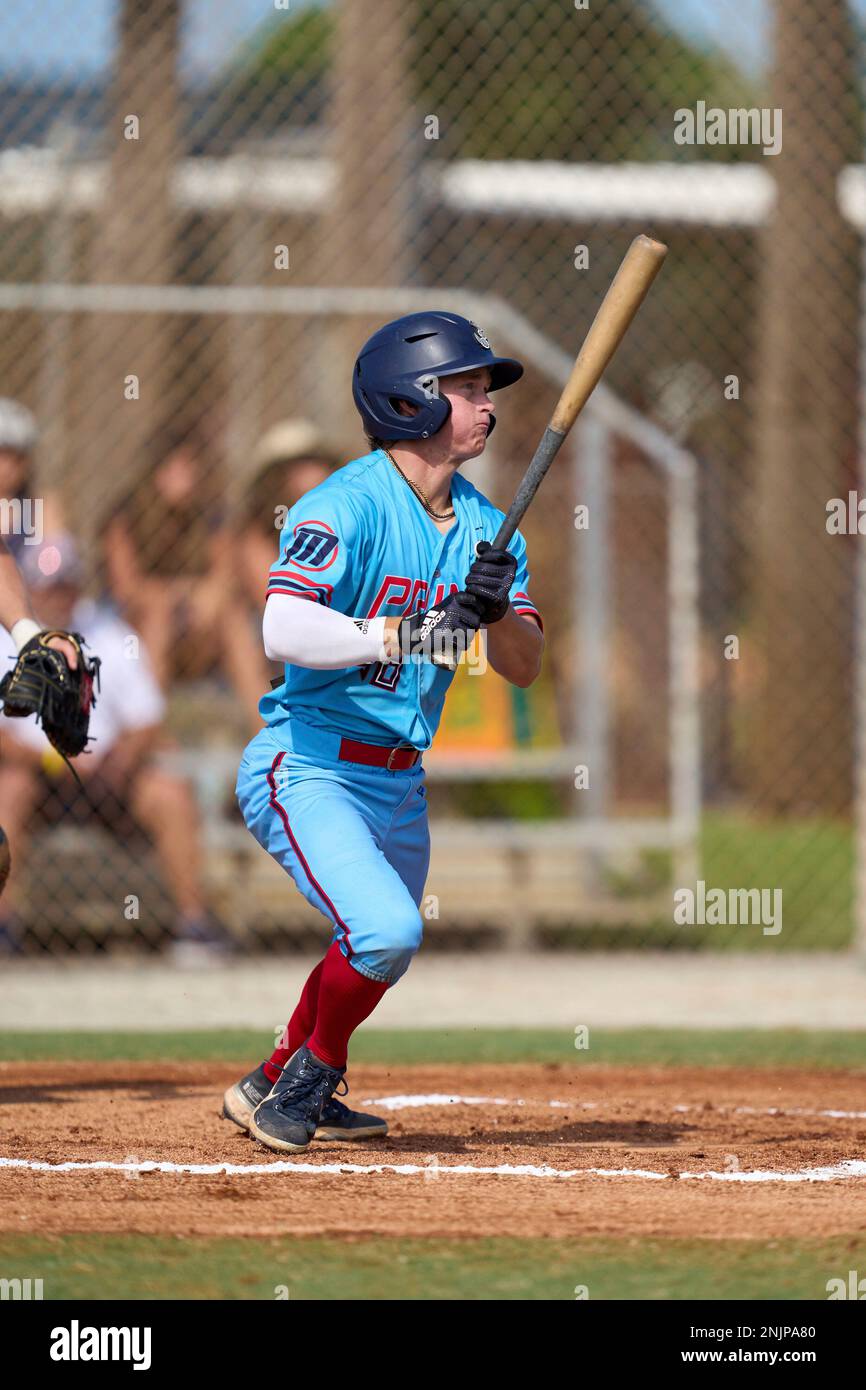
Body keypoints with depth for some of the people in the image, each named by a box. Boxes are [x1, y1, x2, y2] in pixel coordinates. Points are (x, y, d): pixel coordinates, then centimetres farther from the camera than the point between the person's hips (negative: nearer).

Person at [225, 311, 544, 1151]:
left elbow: (522, 667, 2)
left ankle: (279, 1086, 41)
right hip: (308, 769, -8)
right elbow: (284, 627, -33)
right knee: (386, 929, -24)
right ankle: (314, 1075, 2)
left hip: (398, 780, 8)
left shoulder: (482, 523, 6)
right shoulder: (349, 505, -18)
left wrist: (498, 611, -19)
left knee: (379, 947, 19)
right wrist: (402, 636, -43)